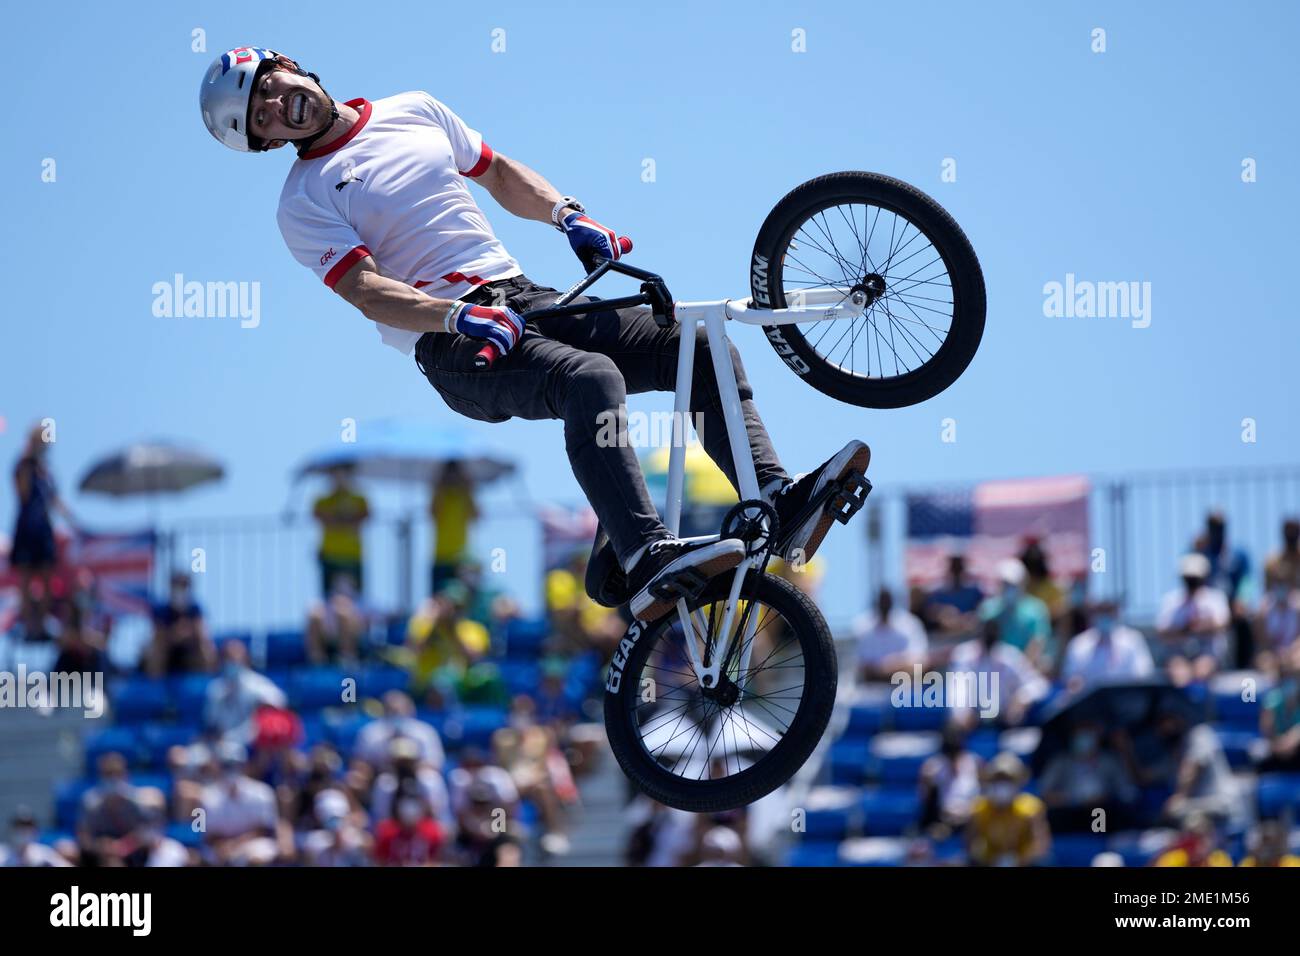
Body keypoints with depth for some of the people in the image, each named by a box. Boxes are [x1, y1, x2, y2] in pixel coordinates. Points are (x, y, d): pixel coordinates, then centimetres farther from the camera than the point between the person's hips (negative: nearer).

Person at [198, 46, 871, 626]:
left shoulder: (413, 111, 18)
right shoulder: (304, 202, 2)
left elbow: (499, 174, 29)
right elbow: (368, 293, -11)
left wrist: (564, 213, 11)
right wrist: (458, 316, -27)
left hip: (522, 296, 7)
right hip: (450, 345, -7)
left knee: (702, 350, -10)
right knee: (590, 377, -36)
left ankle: (778, 499, -22)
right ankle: (650, 565, -49)